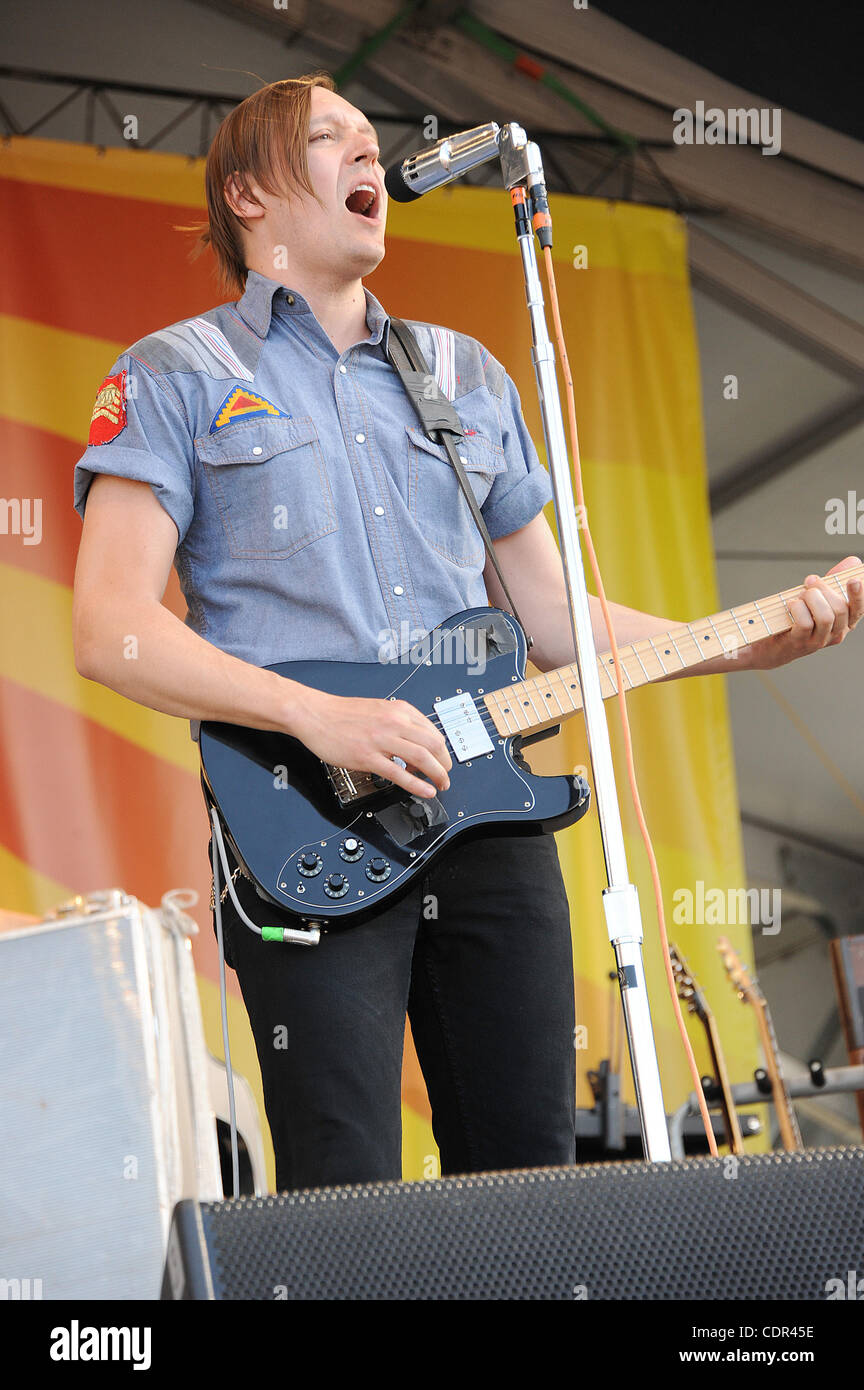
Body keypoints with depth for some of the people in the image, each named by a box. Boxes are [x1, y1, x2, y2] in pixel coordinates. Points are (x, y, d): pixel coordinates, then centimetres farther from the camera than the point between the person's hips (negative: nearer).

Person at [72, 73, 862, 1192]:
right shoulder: (176, 376, 5)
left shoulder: (467, 375, 21)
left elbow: (555, 621, 22)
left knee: (529, 1171, 5)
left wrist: (753, 642, 10)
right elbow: (109, 630, -7)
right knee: (345, 1214, -9)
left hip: (491, 817, 5)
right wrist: (318, 718, -18)